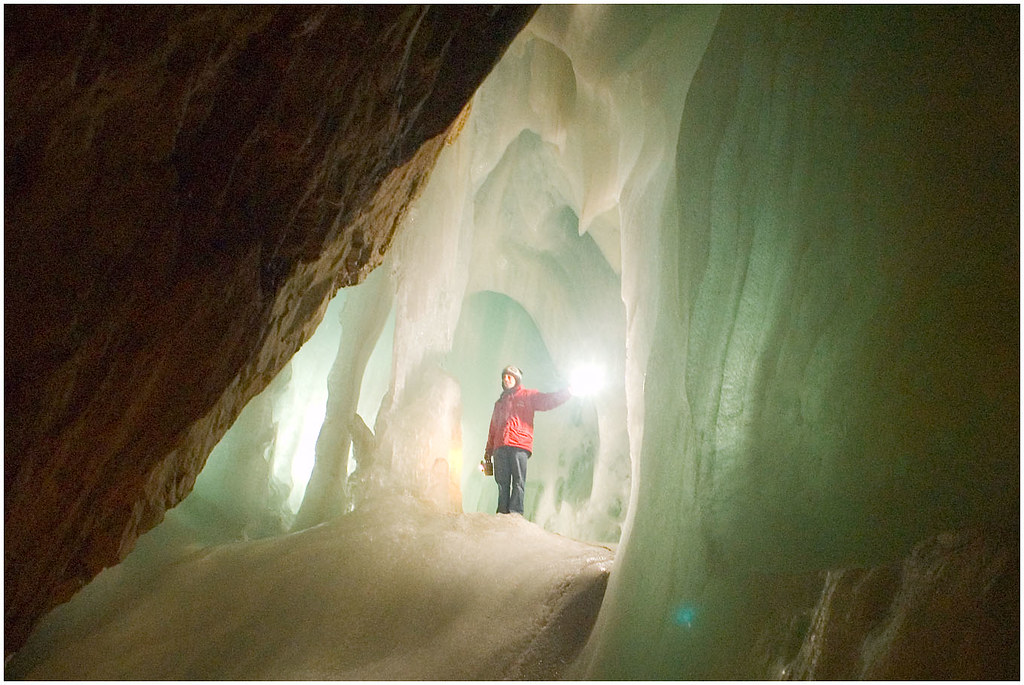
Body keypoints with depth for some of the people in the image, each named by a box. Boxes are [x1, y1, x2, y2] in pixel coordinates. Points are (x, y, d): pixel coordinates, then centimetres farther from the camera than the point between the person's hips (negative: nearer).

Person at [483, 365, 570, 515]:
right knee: (502, 481, -4)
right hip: (500, 446, 4)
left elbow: (547, 400, 5)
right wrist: (489, 449, 26)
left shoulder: (527, 395, 18)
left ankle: (515, 513, -17)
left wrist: (567, 392, -9)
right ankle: (502, 513, -5)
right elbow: (493, 427, 30)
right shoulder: (500, 402, 31)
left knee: (518, 481, -12)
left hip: (520, 445, -4)